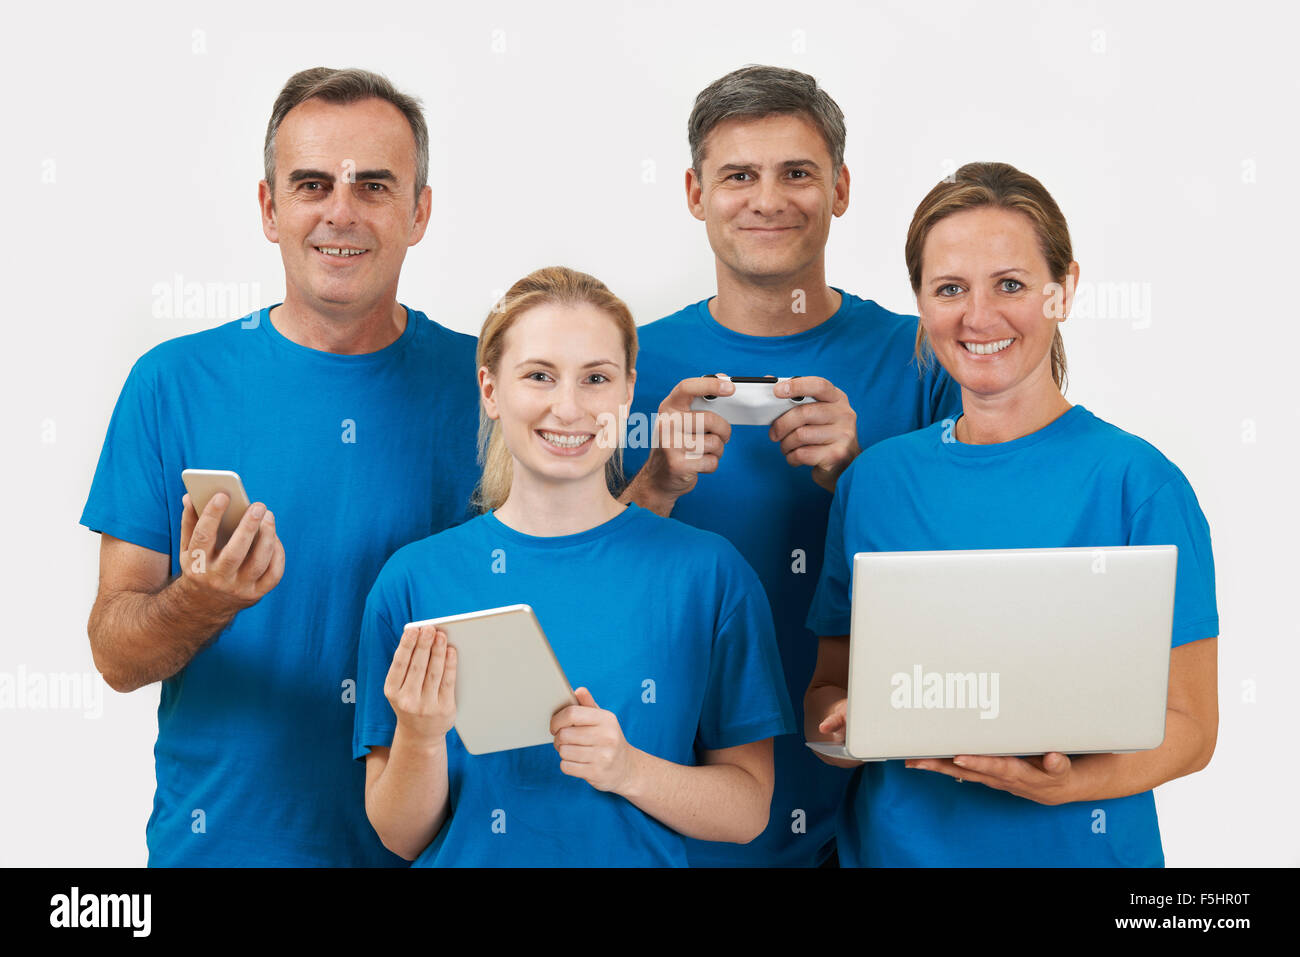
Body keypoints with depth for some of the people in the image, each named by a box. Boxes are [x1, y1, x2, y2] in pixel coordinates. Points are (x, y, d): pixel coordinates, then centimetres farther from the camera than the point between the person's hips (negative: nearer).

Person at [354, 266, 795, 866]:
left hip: (640, 859, 0)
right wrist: (420, 739, -16)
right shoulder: (414, 578, -1)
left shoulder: (708, 570, -3)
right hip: (465, 859, 1)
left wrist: (628, 770, -15)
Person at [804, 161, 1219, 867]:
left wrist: (1066, 782, -27)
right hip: (894, 843, 3)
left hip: (1076, 847, -3)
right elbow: (827, 686, 6)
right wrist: (842, 725, -16)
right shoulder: (875, 480, 1)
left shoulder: (1138, 483, -10)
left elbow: (1190, 726, -10)